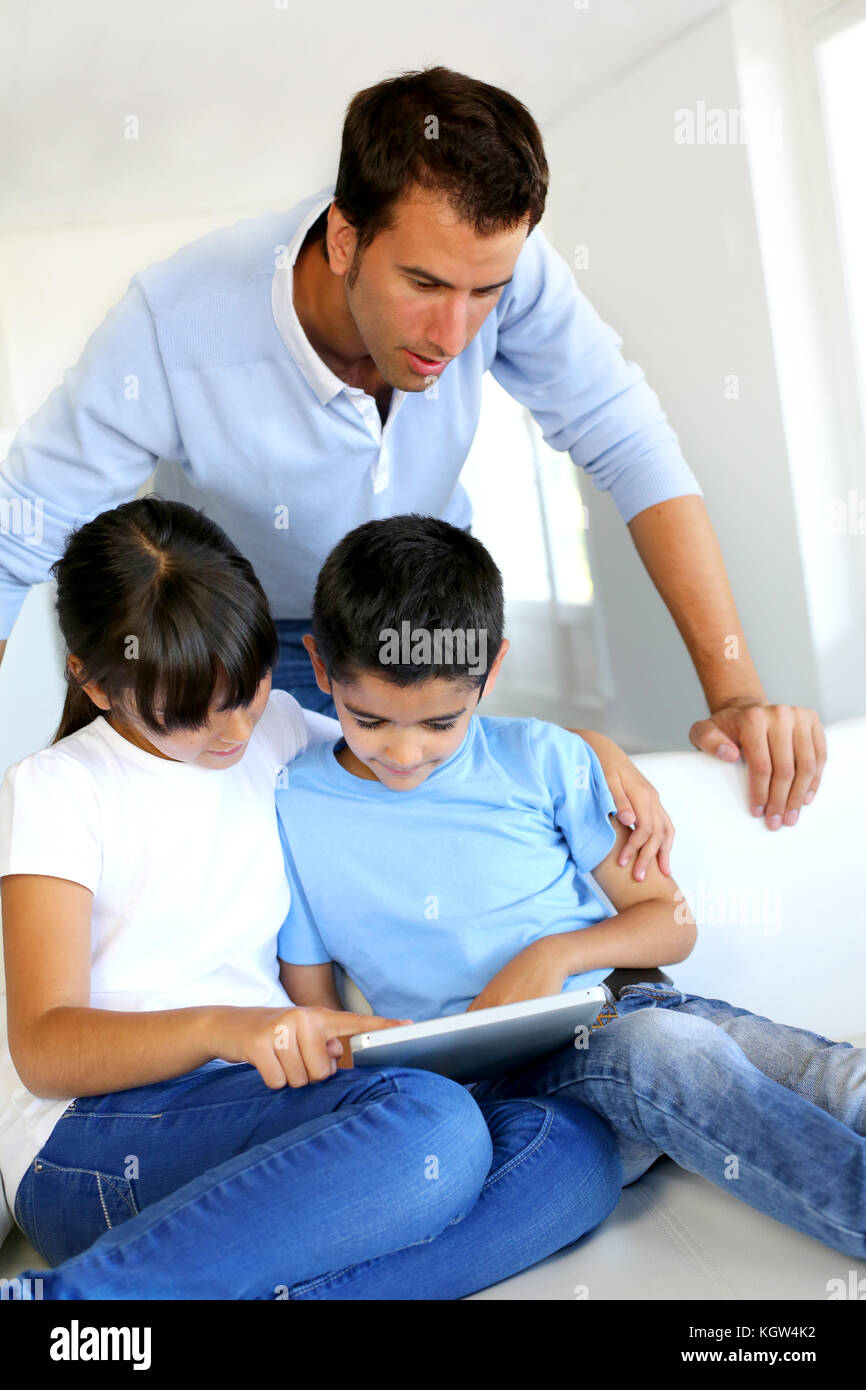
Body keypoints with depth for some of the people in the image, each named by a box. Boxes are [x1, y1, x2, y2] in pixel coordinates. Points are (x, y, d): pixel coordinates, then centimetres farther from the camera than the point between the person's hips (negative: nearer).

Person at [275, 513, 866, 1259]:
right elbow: (312, 1015, 8)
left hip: (627, 1003, 3)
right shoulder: (291, 815, 2)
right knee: (664, 1052, -35)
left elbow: (671, 920, 9)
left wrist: (557, 954, -10)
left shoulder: (540, 759, 5)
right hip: (494, 1082, -2)